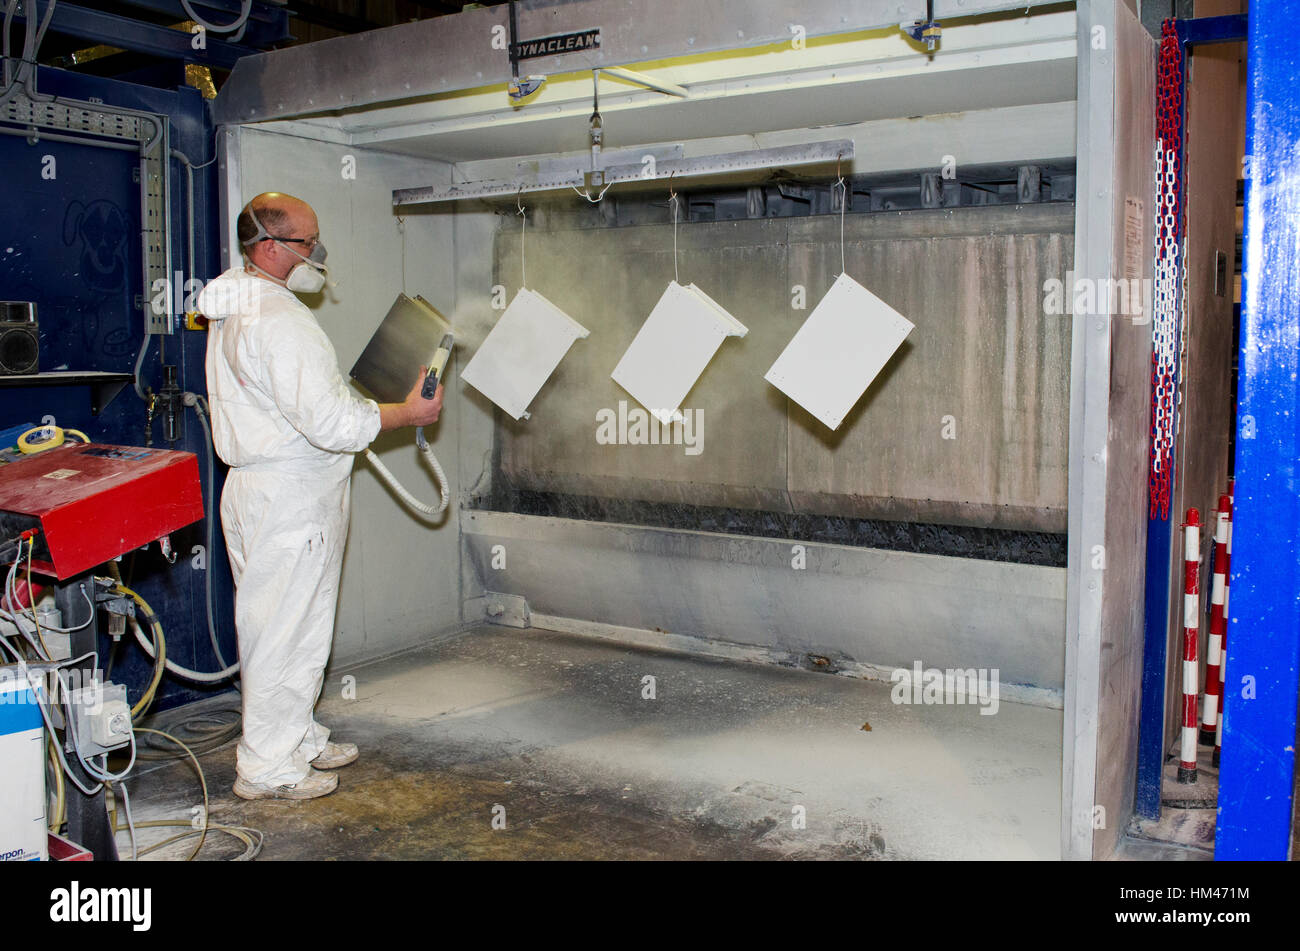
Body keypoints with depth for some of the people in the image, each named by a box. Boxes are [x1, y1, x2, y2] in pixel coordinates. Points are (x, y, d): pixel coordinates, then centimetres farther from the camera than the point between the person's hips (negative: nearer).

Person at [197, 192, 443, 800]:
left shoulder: (238, 308, 14)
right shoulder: (276, 319, -21)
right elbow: (331, 422, -26)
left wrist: (361, 405, 18)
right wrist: (408, 413, -14)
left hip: (267, 491, 11)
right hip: (288, 503, -11)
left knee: (289, 627, 19)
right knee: (287, 631, 0)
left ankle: (298, 739, 33)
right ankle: (268, 769, 13)